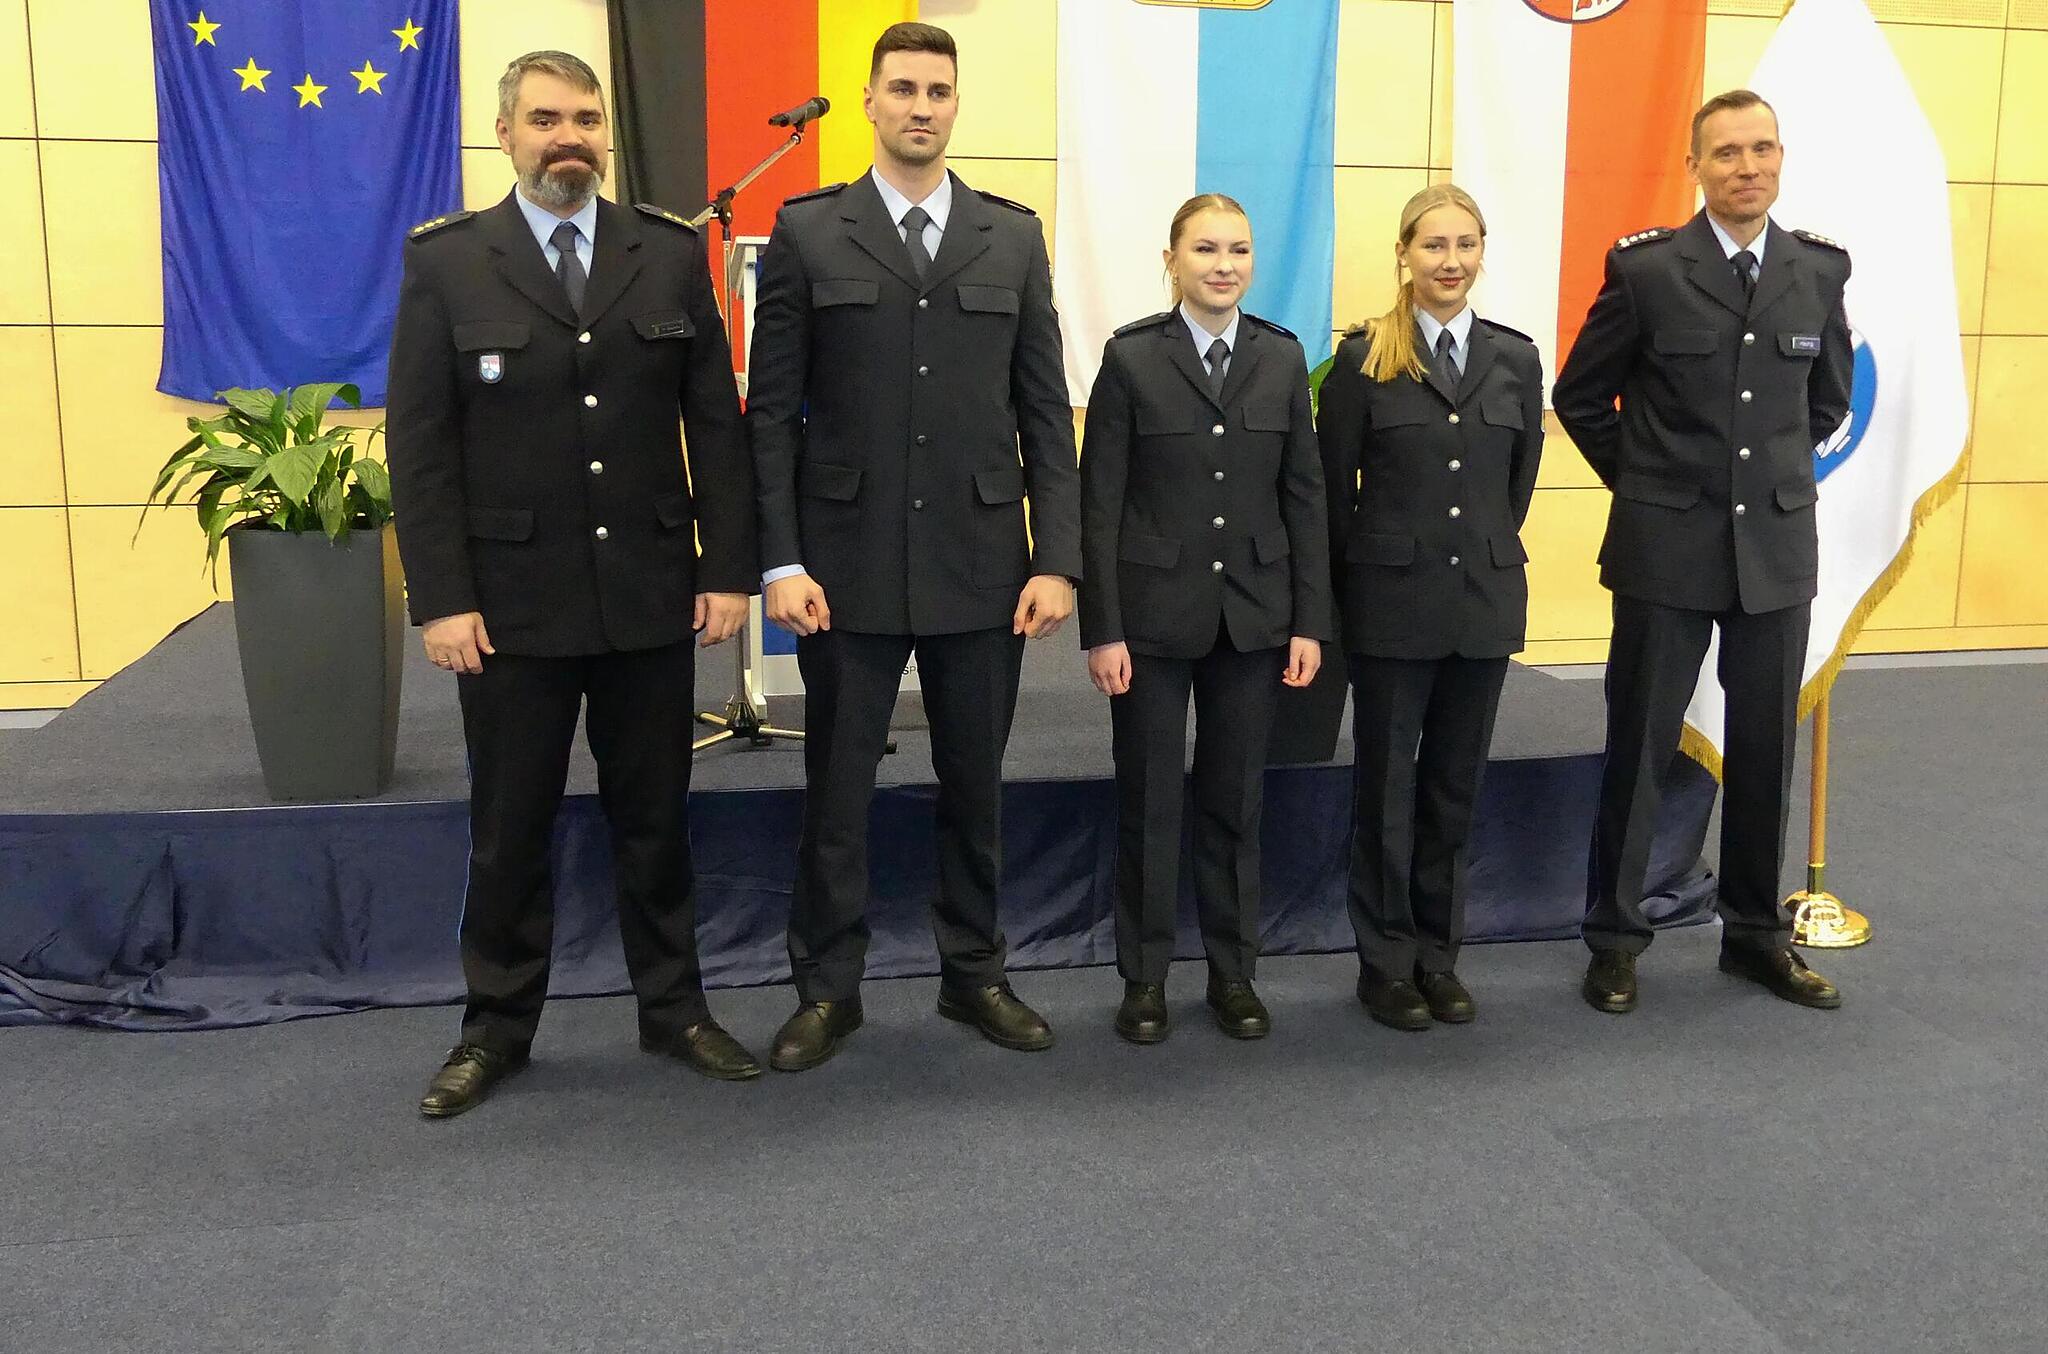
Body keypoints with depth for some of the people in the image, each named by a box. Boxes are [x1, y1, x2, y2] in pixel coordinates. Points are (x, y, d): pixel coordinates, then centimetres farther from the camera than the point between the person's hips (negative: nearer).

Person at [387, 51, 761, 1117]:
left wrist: (729, 566, -1)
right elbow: (420, 444, -3)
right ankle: (497, 1029, 26)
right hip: (512, 601, -1)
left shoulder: (671, 253, 5)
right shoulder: (445, 260, 0)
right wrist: (441, 599, -9)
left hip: (651, 593, 2)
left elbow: (716, 421, 4)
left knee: (654, 816, 12)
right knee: (509, 828, 10)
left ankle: (672, 1008, 27)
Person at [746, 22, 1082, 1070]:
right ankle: (827, 989, 23)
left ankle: (974, 974, 29)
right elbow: (772, 412, -1)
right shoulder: (808, 230, 2)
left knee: (975, 784, 12)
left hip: (981, 566, 2)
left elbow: (1044, 409, 6)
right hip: (849, 564, -2)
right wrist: (780, 561, -8)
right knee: (836, 789, 7)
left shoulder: (1013, 236, 8)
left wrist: (1057, 559, -2)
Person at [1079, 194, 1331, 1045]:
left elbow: (1304, 496, 5)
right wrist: (1102, 629, -9)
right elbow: (1099, 502, -5)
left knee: (1236, 801, 11)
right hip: (1154, 614, -2)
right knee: (1146, 802, 7)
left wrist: (1310, 621, 1)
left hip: (1253, 615, 3)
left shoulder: (1282, 358, 5)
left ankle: (1233, 972, 24)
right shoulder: (1131, 358, -4)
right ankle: (1144, 976, 20)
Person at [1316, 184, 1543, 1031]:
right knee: (1387, 786, 6)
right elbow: (1335, 487, -1)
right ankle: (1386, 962, 18)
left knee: (1454, 786, 11)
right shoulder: (1363, 357, -4)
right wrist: (1365, 576, 3)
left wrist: (1487, 552, 13)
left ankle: (1439, 955, 24)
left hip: (1485, 601, 3)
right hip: (1392, 604, -3)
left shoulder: (1516, 358, 6)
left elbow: (1519, 481, 13)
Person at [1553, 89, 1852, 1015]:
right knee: (1638, 749, 4)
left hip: (1777, 549, 3)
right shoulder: (1645, 268, -7)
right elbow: (1580, 396, 2)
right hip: (1666, 550, -3)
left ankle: (1756, 933, 26)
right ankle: (1615, 938, 17)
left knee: (1765, 750, 11)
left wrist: (1777, 473, 13)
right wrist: (1643, 482, 4)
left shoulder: (1820, 269, 4)